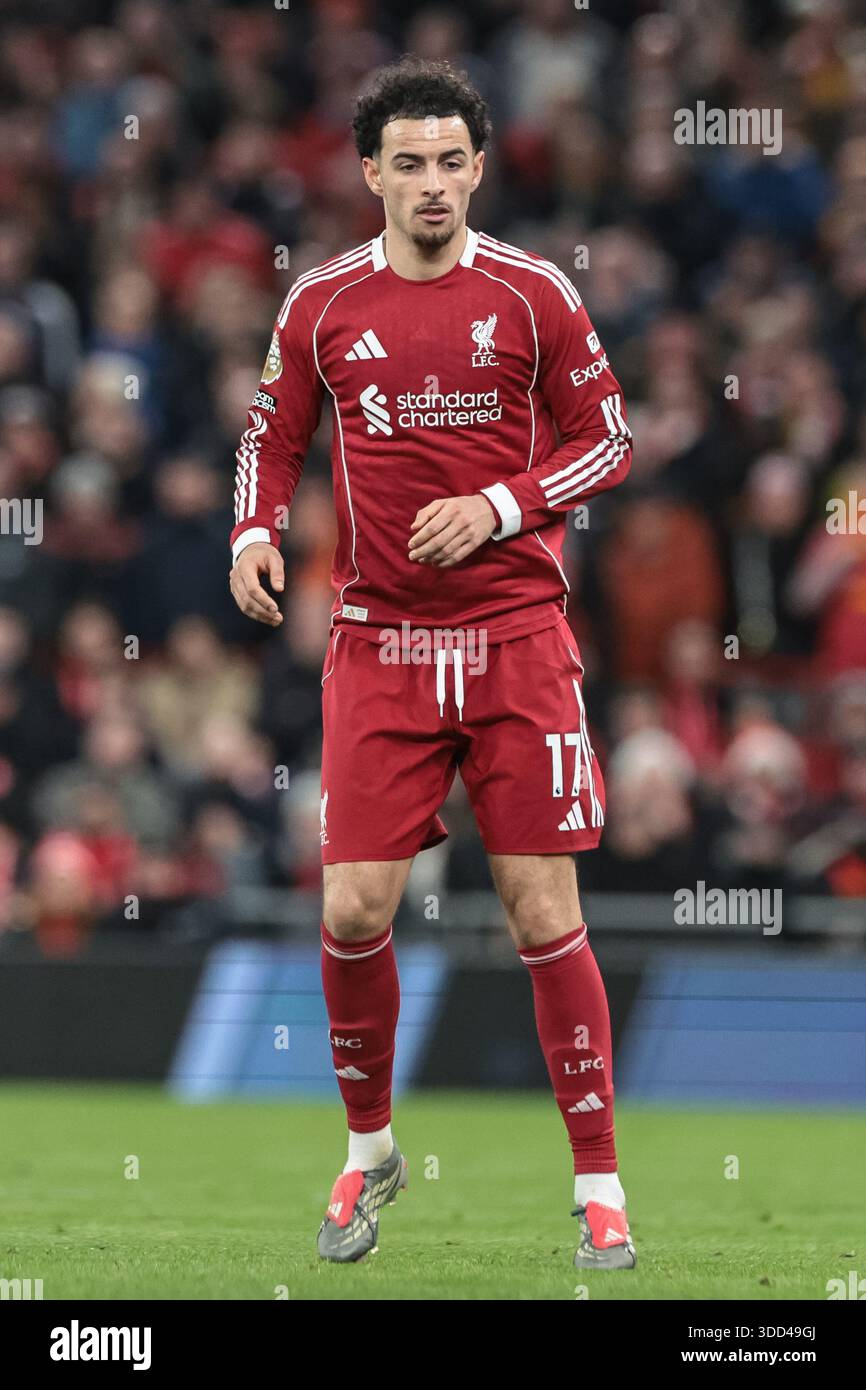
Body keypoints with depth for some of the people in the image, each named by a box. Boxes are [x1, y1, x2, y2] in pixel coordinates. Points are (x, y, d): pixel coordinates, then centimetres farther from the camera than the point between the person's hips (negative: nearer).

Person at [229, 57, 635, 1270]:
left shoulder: (532, 294, 0)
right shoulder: (323, 304, 4)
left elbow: (608, 442, 4)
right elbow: (273, 435, 17)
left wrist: (495, 507, -11)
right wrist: (255, 533, -2)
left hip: (518, 637, -1)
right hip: (380, 646, 1)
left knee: (545, 917, -3)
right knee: (353, 910, -4)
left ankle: (600, 1187, 6)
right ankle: (369, 1148, 20)